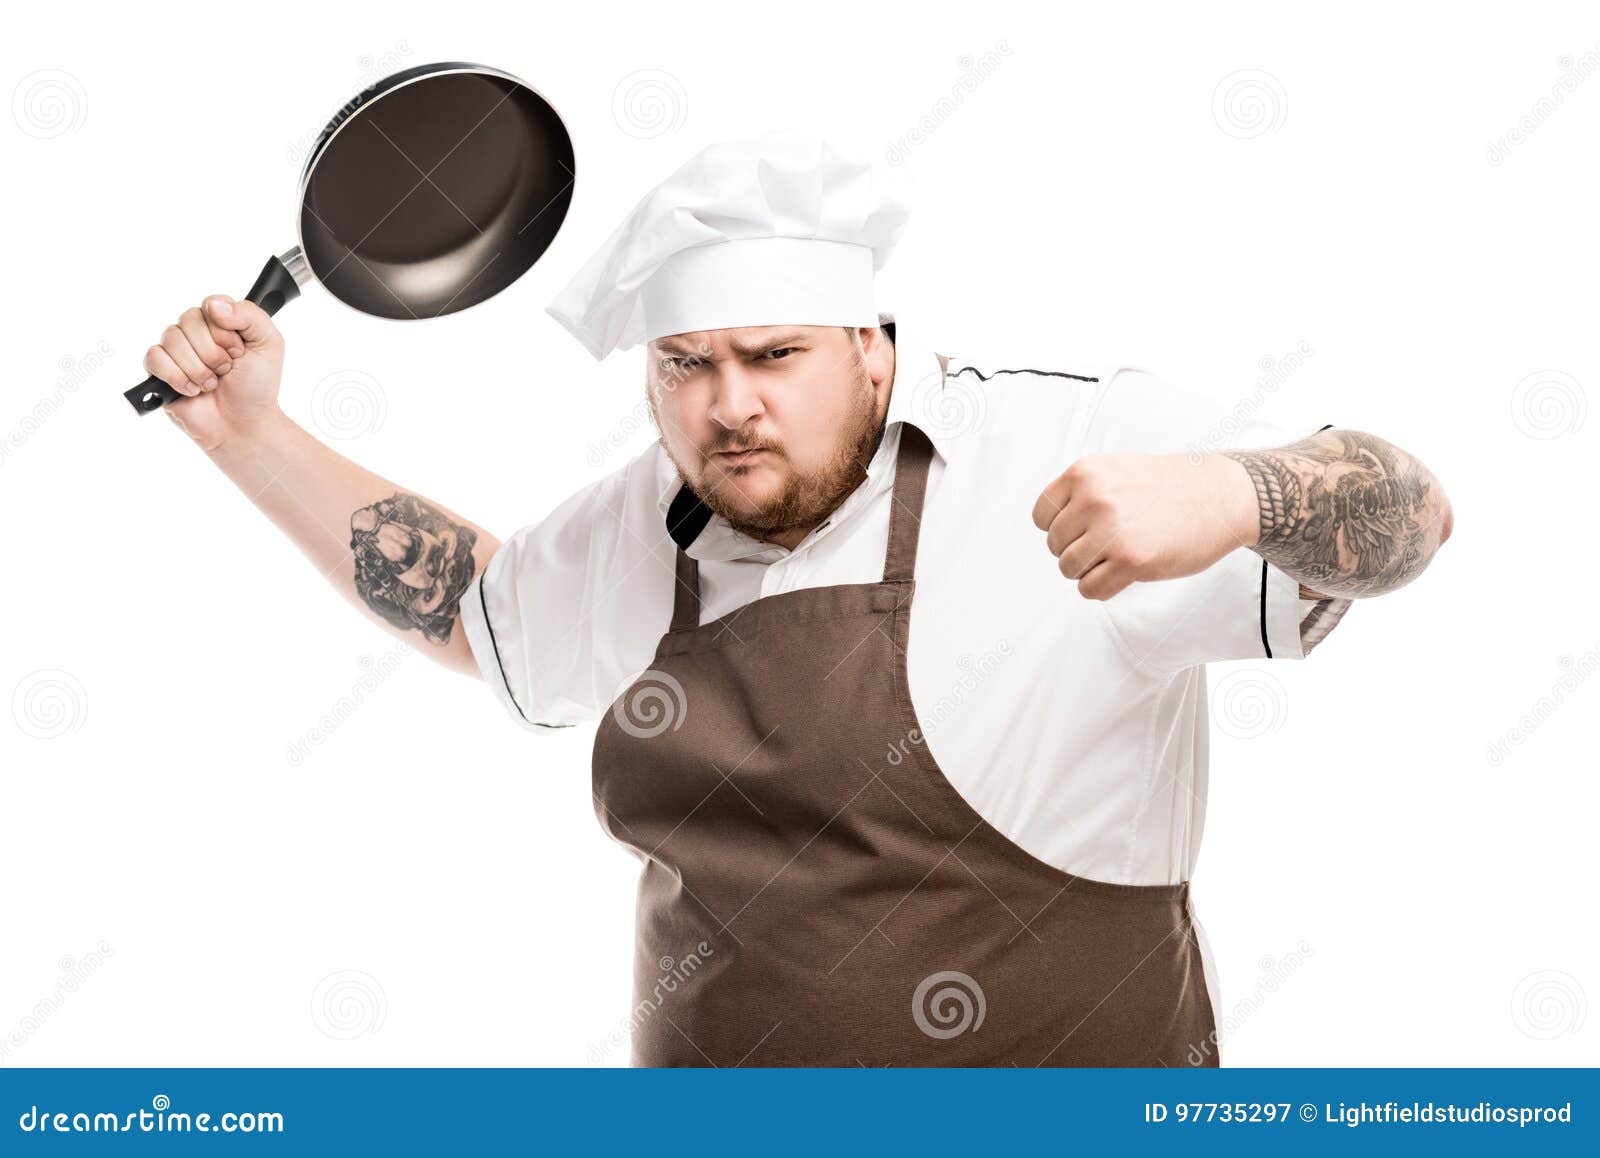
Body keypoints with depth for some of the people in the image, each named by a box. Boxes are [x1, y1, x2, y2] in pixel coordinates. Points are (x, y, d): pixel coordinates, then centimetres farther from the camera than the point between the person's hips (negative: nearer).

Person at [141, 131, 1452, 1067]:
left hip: (1058, 1055, -5)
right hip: (701, 1059, 5)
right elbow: (472, 602, 23)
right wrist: (253, 432, 15)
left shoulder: (1072, 452, -16)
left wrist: (1228, 495, -40)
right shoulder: (642, 531, 4)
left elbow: (1410, 513, -18)